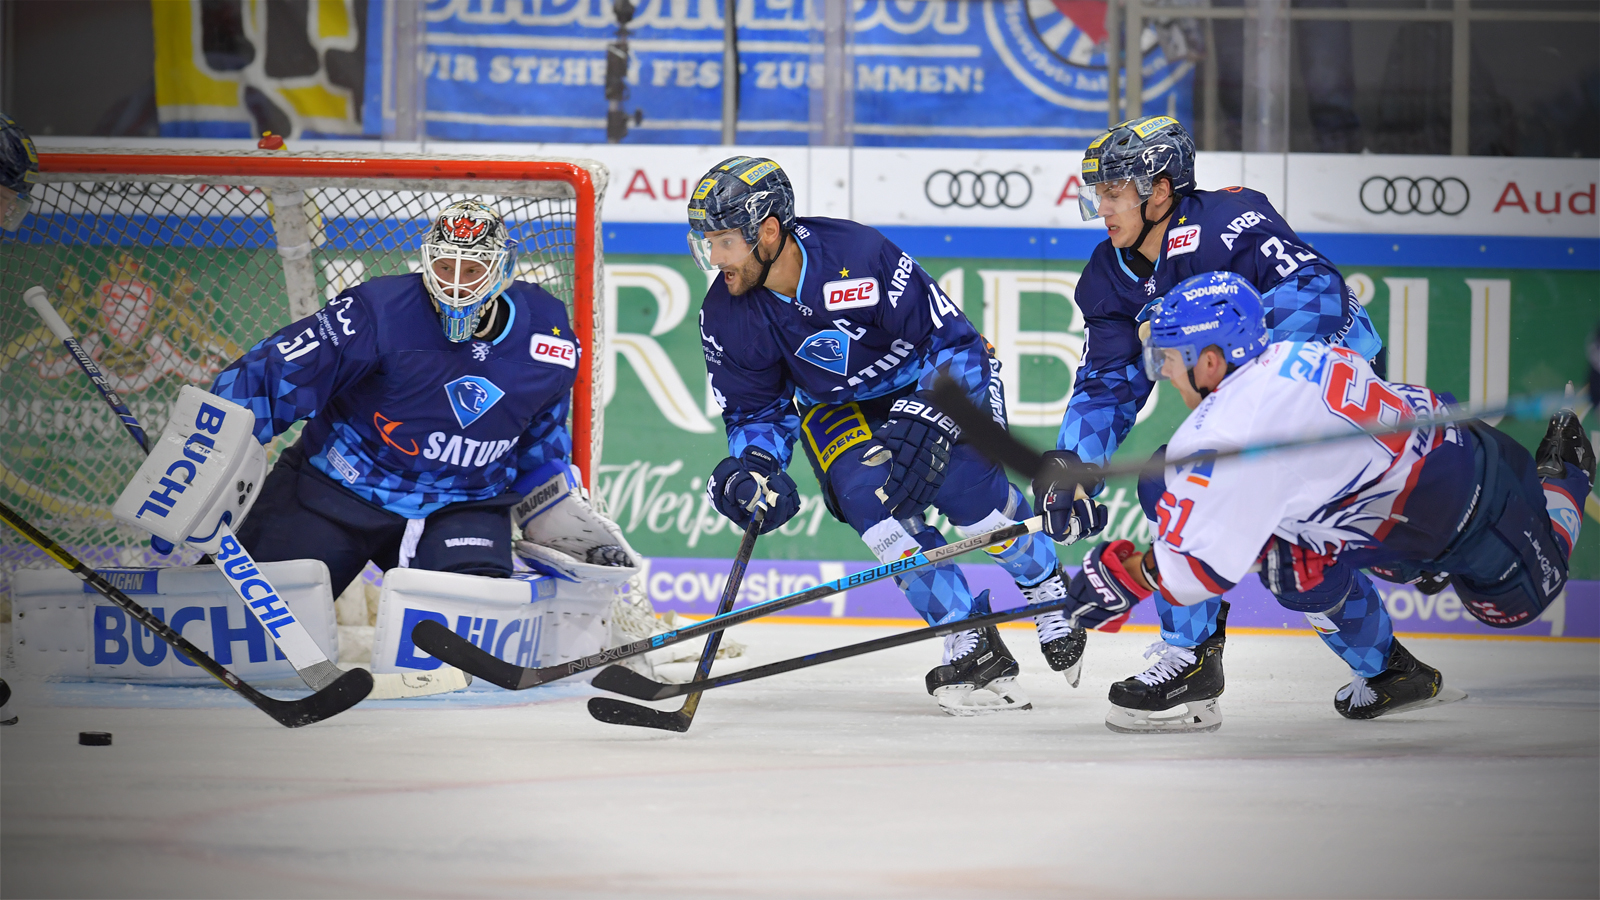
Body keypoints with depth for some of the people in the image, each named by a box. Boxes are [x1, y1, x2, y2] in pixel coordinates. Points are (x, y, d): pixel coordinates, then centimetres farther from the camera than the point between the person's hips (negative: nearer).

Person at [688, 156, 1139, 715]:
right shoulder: (726, 316, -17)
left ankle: (1047, 589, 2)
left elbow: (955, 341, -25)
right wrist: (752, 466, -23)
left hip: (925, 379, -4)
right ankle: (971, 646, -17)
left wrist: (927, 423, -36)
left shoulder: (858, 256, -33)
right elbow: (755, 410, -2)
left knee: (966, 484, -28)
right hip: (836, 409, 4)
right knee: (866, 492, -25)